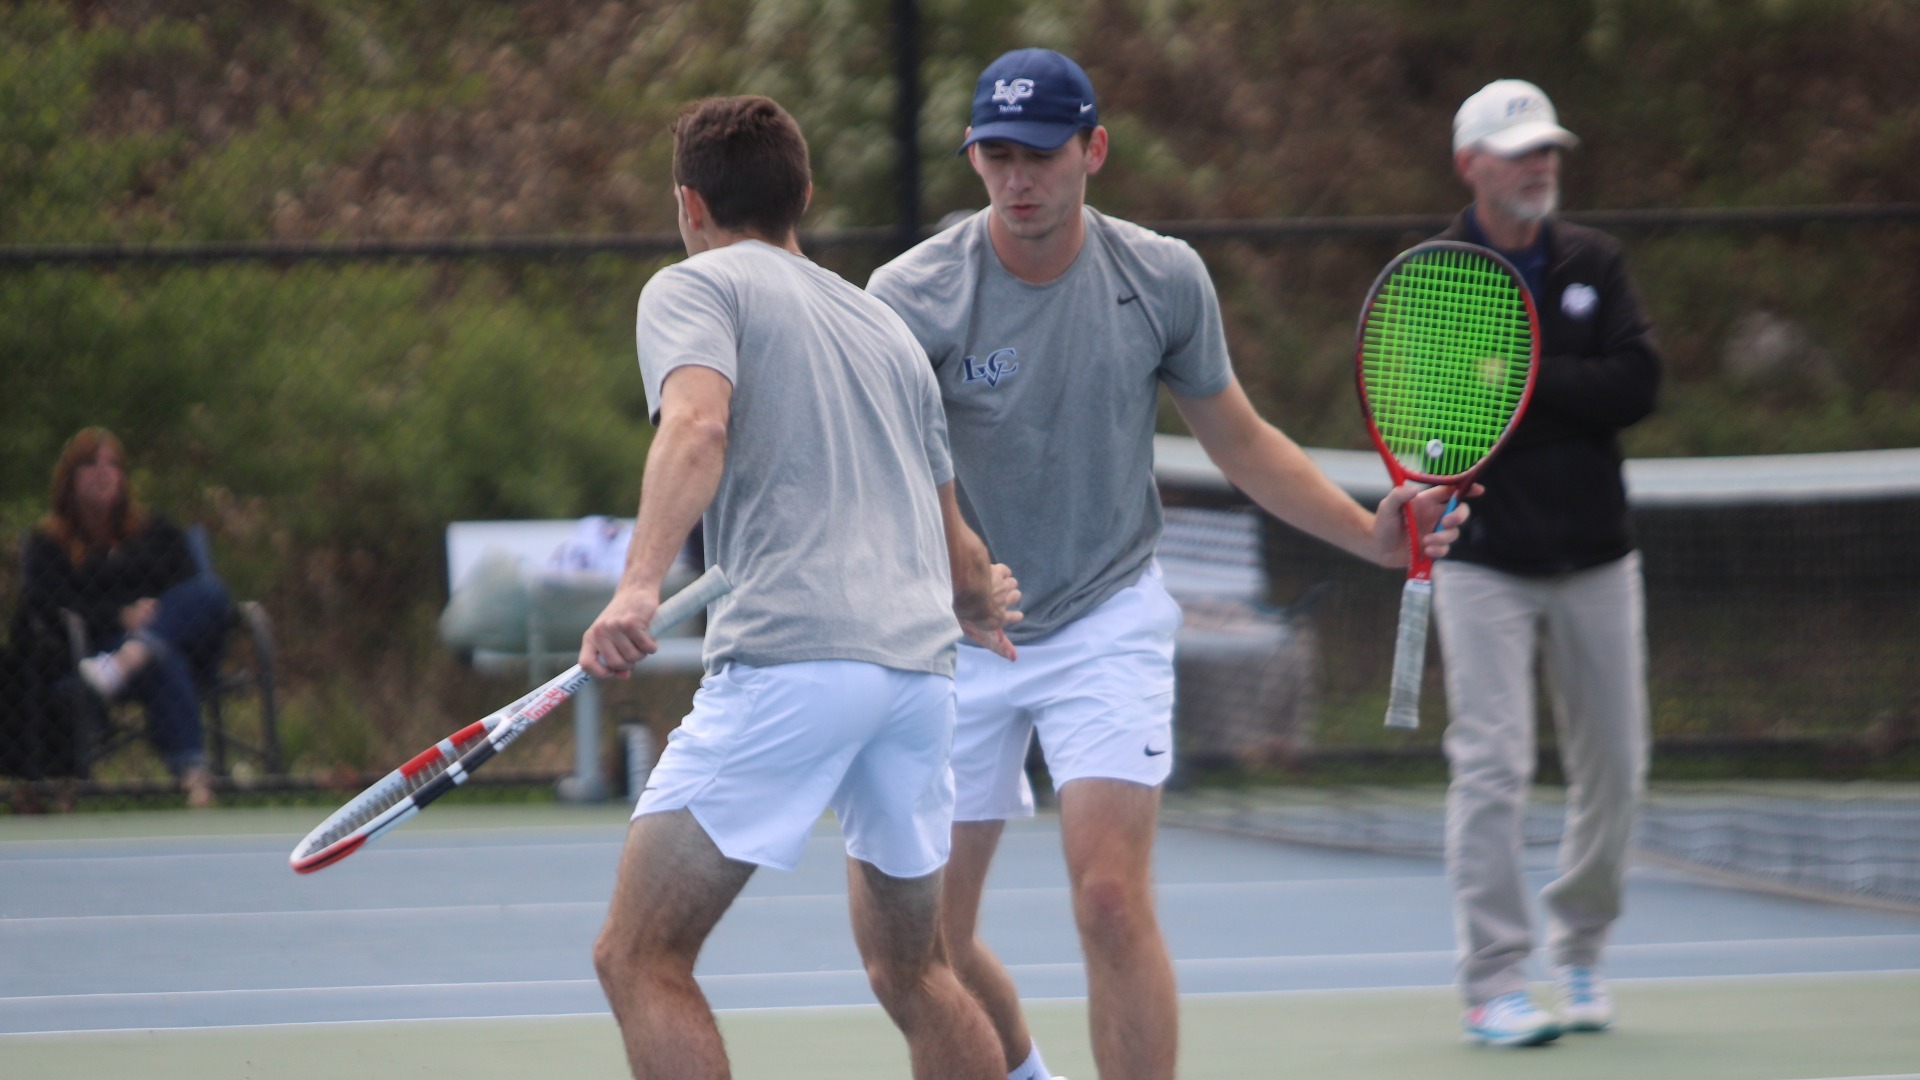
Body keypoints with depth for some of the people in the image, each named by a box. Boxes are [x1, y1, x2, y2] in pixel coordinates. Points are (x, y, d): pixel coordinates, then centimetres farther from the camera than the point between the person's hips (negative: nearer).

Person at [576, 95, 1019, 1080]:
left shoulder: (693, 287, 7)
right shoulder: (884, 326, 26)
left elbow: (699, 425, -16)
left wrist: (640, 584, -29)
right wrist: (982, 608, 55)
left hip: (791, 659, -7)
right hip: (920, 666, 7)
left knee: (641, 960, -4)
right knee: (908, 972, 21)